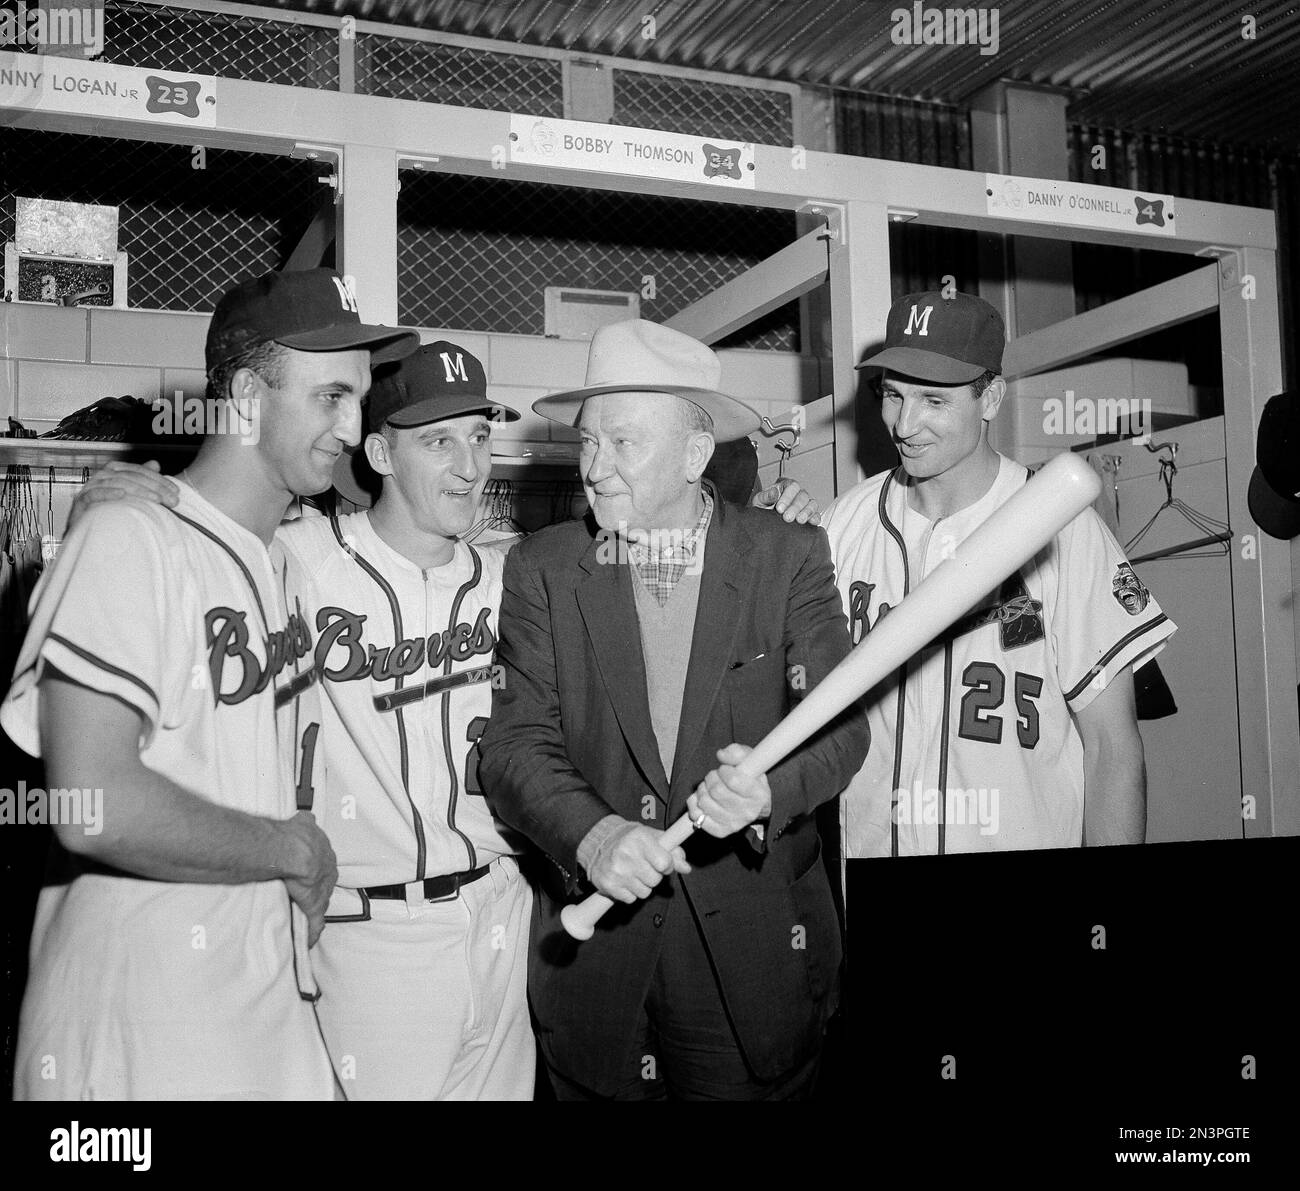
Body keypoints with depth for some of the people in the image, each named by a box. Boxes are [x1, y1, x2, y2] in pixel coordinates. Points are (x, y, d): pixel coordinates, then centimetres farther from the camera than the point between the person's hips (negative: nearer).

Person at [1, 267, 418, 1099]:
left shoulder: (289, 568, 9)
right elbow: (96, 808, -25)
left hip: (277, 1009, 7)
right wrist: (294, 851, -13)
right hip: (139, 1040, -7)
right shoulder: (129, 540, -16)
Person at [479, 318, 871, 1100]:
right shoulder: (541, 571, 1)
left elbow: (839, 725, -7)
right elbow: (518, 744, -5)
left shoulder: (789, 558, -2)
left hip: (756, 947, -1)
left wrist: (769, 788, -28)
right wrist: (590, 832, -24)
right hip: (594, 945, 1)